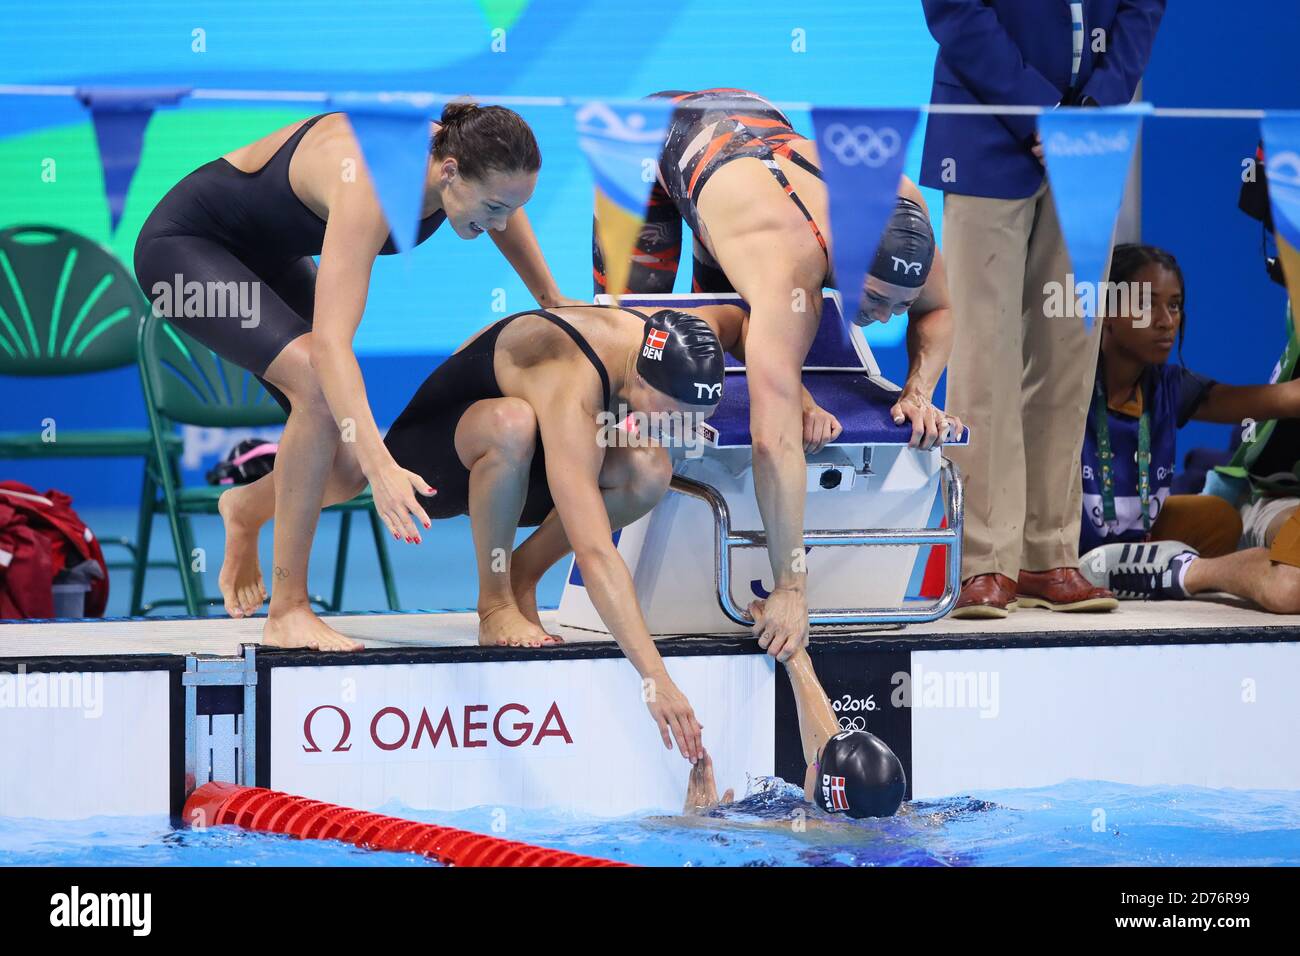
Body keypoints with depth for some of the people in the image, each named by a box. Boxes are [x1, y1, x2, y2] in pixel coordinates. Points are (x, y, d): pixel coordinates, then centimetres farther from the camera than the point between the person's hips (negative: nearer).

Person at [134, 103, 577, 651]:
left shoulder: (465, 160, -17)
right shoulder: (372, 188, -40)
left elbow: (503, 209, 11)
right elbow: (330, 342, -48)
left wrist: (550, 299, 19)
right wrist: (381, 466, -57)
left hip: (271, 256, 8)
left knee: (352, 466, -2)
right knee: (318, 384, -32)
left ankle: (248, 507, 34)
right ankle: (287, 612, -21)